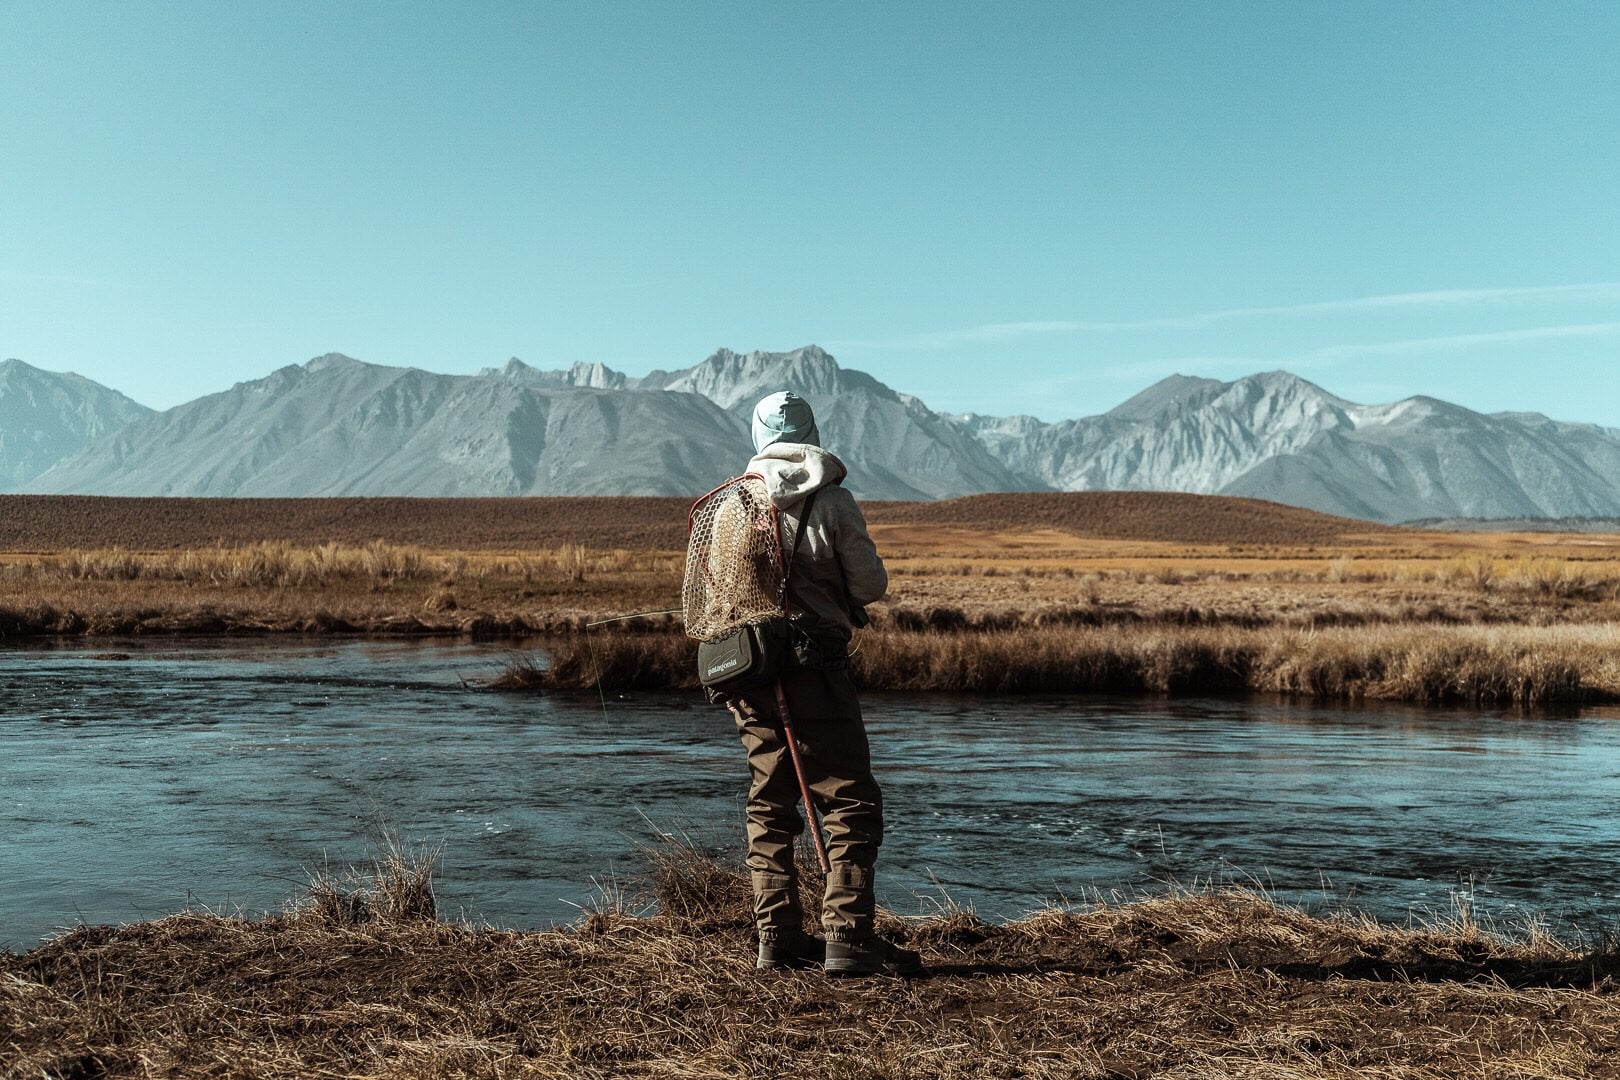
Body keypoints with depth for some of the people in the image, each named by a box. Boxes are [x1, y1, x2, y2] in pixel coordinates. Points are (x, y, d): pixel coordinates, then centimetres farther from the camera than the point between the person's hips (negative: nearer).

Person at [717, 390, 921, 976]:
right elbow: (872, 585, -4)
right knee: (851, 802, -1)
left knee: (769, 804, 13)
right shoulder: (831, 500, -7)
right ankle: (848, 938, -6)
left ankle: (777, 937, 16)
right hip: (815, 667, -6)